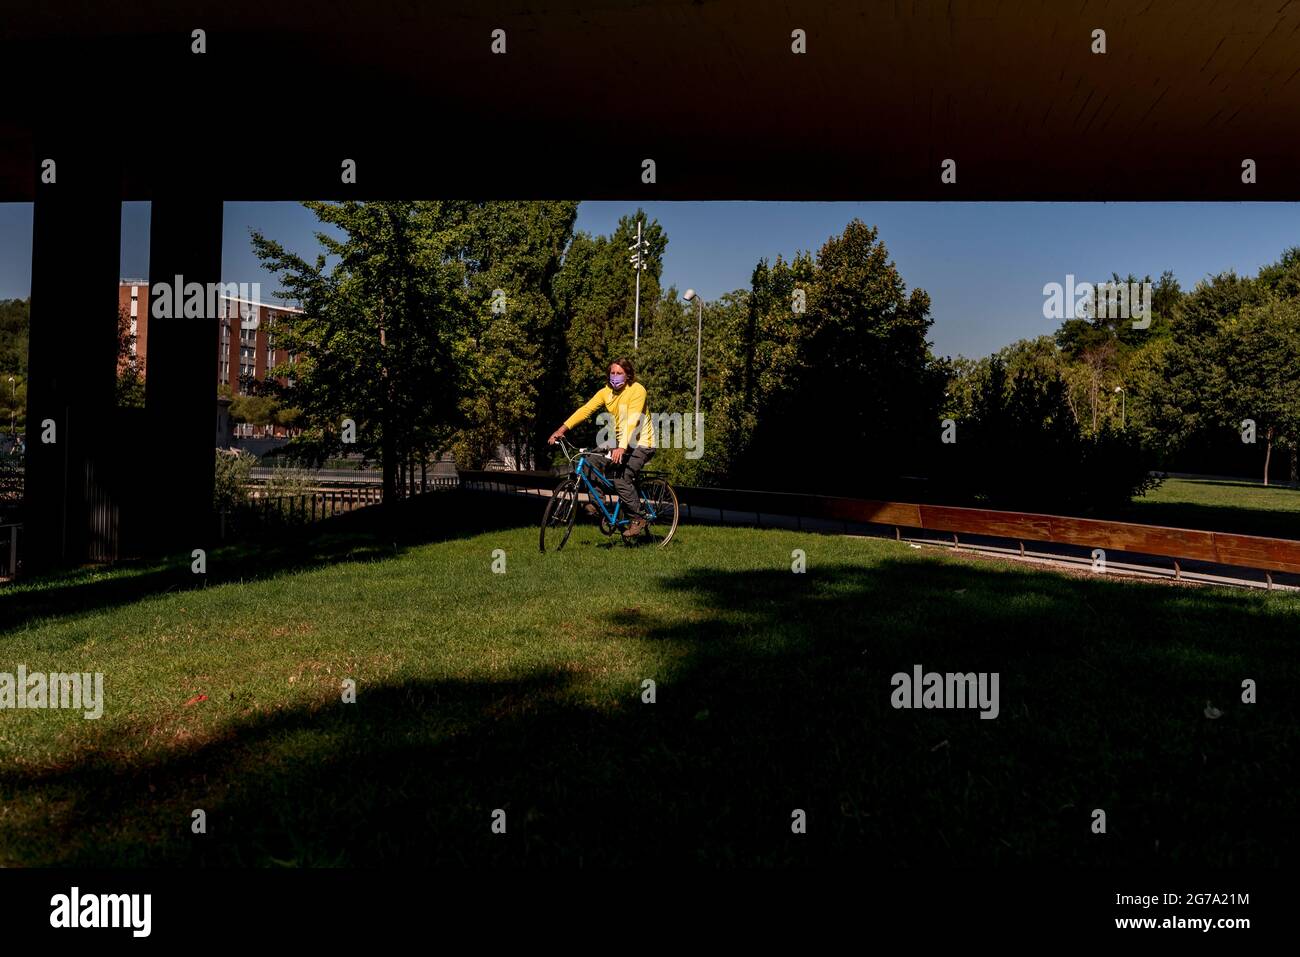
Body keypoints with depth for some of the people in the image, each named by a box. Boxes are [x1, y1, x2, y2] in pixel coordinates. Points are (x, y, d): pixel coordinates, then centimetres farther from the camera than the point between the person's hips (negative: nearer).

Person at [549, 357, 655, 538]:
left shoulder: (637, 390, -17)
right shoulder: (606, 392, 1)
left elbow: (632, 421, -28)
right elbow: (586, 409, -8)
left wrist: (621, 447, -40)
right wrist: (562, 429, -19)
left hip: (641, 443, -7)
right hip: (619, 440, 7)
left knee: (622, 478, -22)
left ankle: (639, 519, -6)